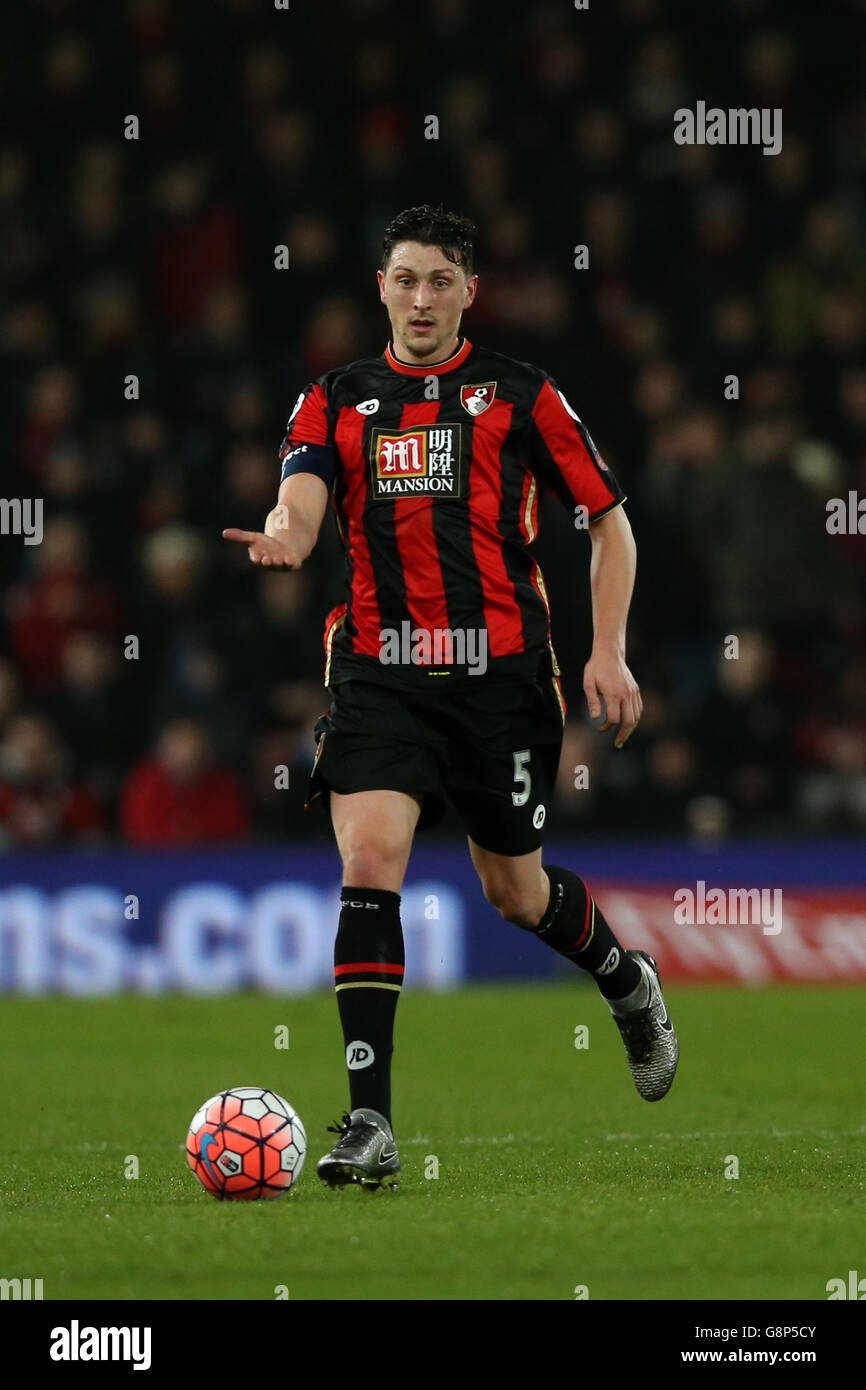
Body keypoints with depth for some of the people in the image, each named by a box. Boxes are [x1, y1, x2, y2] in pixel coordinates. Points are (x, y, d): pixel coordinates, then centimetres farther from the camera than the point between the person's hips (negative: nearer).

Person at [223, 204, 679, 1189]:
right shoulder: (337, 400, 9)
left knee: (515, 890, 10)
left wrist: (608, 654, -1)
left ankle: (628, 982, 44)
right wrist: (283, 537, -33)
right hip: (378, 671, 1)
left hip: (499, 667, -1)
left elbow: (608, 520, 9)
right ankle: (370, 1124, -17)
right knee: (369, 863, -17)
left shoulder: (519, 396, 5)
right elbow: (300, 499, -8)